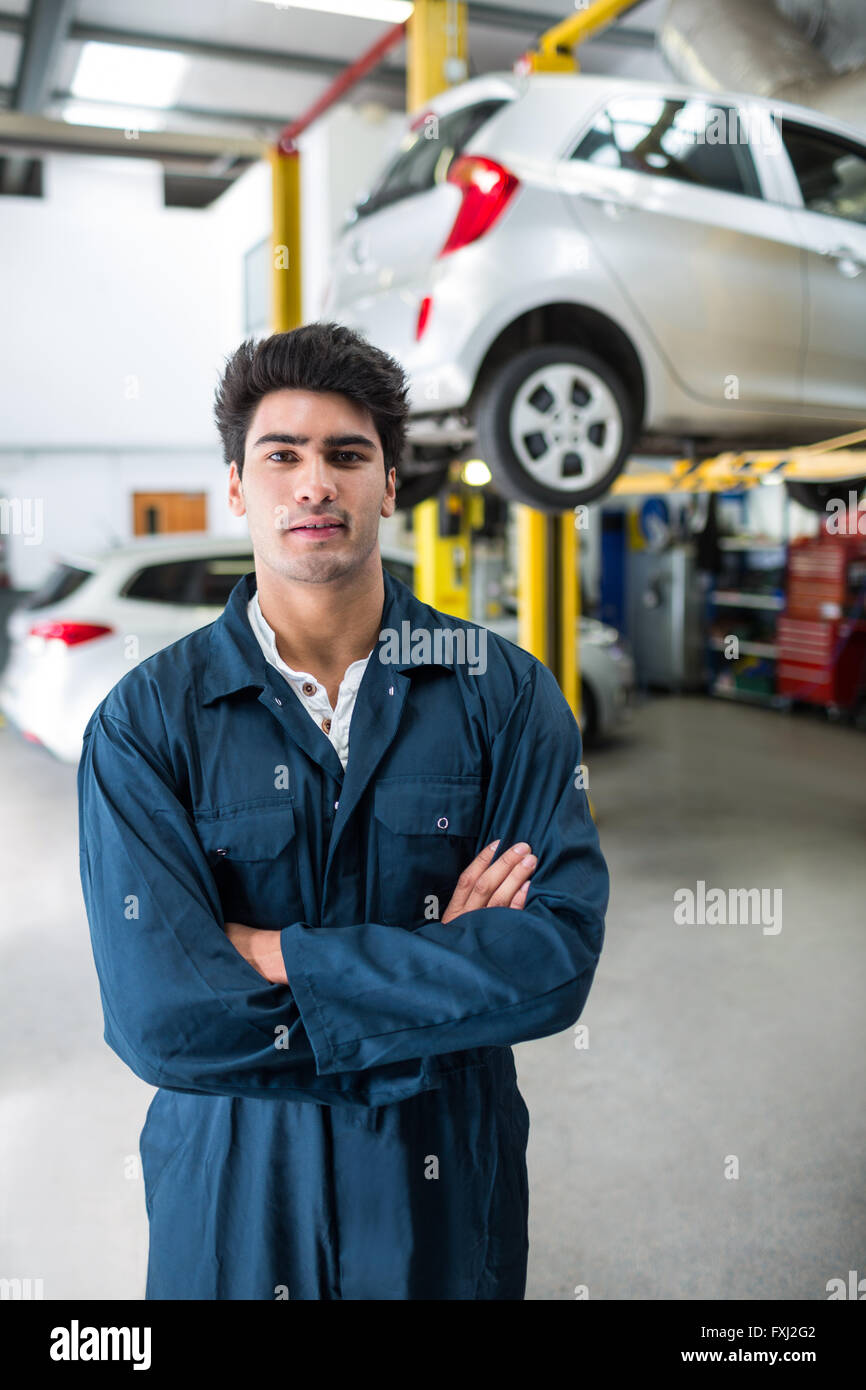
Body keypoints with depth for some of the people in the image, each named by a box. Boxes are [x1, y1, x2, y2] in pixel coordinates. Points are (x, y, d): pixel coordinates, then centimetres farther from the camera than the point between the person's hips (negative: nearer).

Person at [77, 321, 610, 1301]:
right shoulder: (144, 722, -12)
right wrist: (444, 972, -20)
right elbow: (156, 1017, -21)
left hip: (447, 1188, 1)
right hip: (231, 1193, 0)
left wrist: (275, 955, -21)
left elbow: (559, 957, -19)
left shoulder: (503, 691, -9)